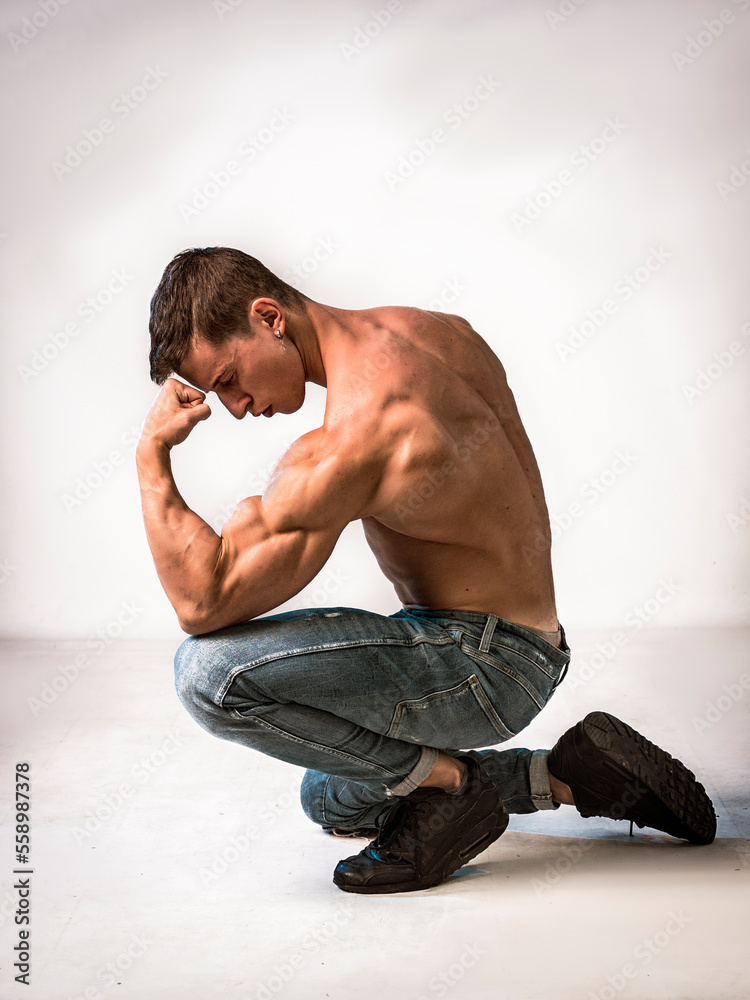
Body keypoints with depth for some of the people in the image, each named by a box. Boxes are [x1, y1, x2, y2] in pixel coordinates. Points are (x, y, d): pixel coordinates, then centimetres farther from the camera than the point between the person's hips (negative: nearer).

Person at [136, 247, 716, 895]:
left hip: (487, 666, -10)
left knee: (210, 672, -24)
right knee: (332, 800, 28)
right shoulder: (439, 331, 0)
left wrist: (153, 456, -19)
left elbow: (204, 602, -24)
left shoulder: (346, 443, -28)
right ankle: (563, 776, 17)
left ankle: (447, 778, -7)